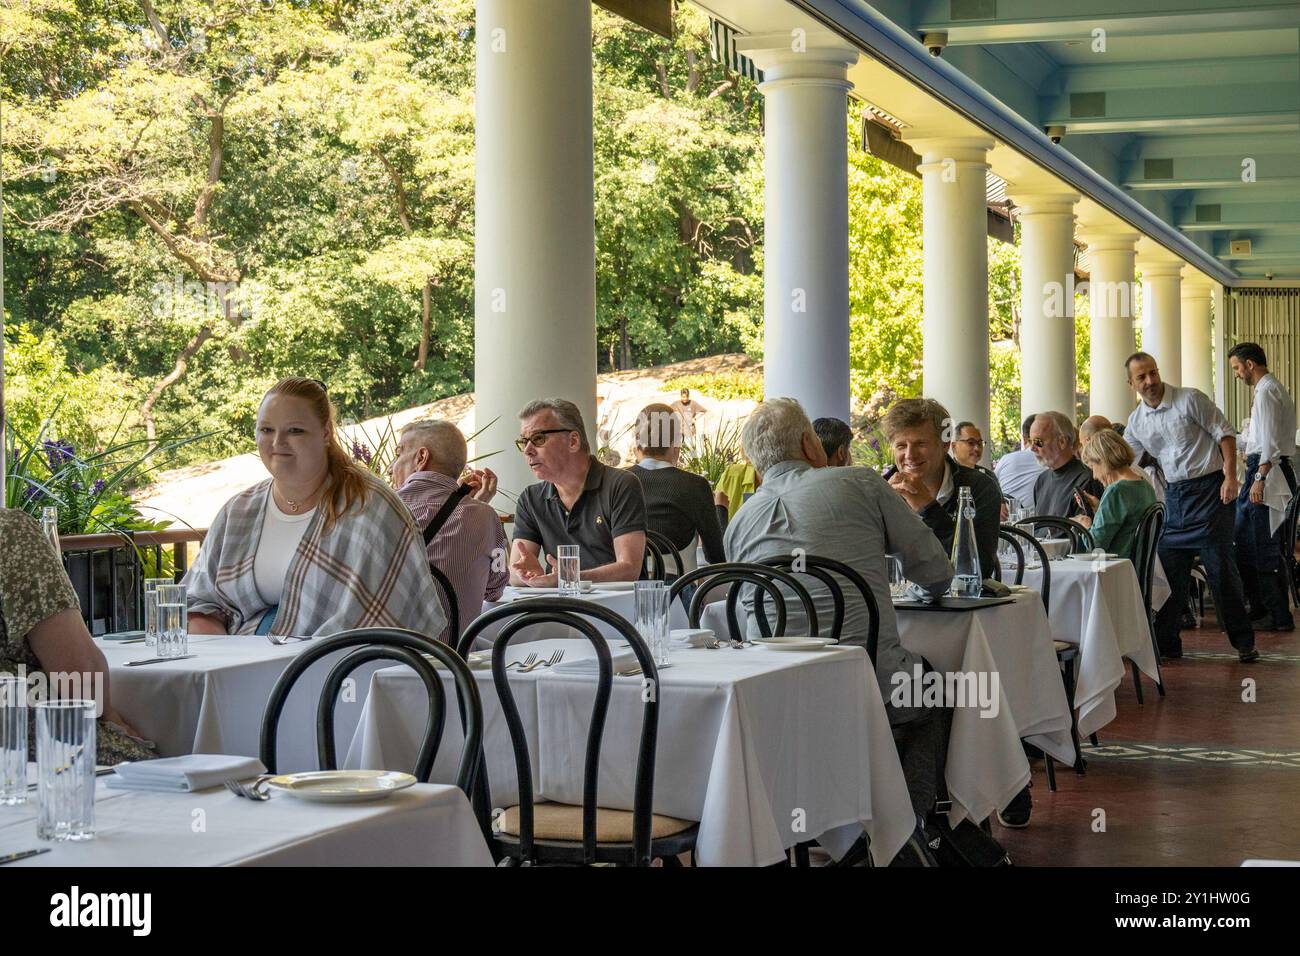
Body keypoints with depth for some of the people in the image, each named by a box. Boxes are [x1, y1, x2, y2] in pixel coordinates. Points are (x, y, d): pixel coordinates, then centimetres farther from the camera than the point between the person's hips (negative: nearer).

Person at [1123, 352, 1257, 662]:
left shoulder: (1190, 399, -8)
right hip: (1175, 494, 5)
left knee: (1220, 567, -5)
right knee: (1170, 569, 5)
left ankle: (1244, 642, 5)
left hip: (1209, 488, -5)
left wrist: (1230, 477, -16)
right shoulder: (1136, 421, 8)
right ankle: (1165, 643, 13)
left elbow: (1225, 433, -7)